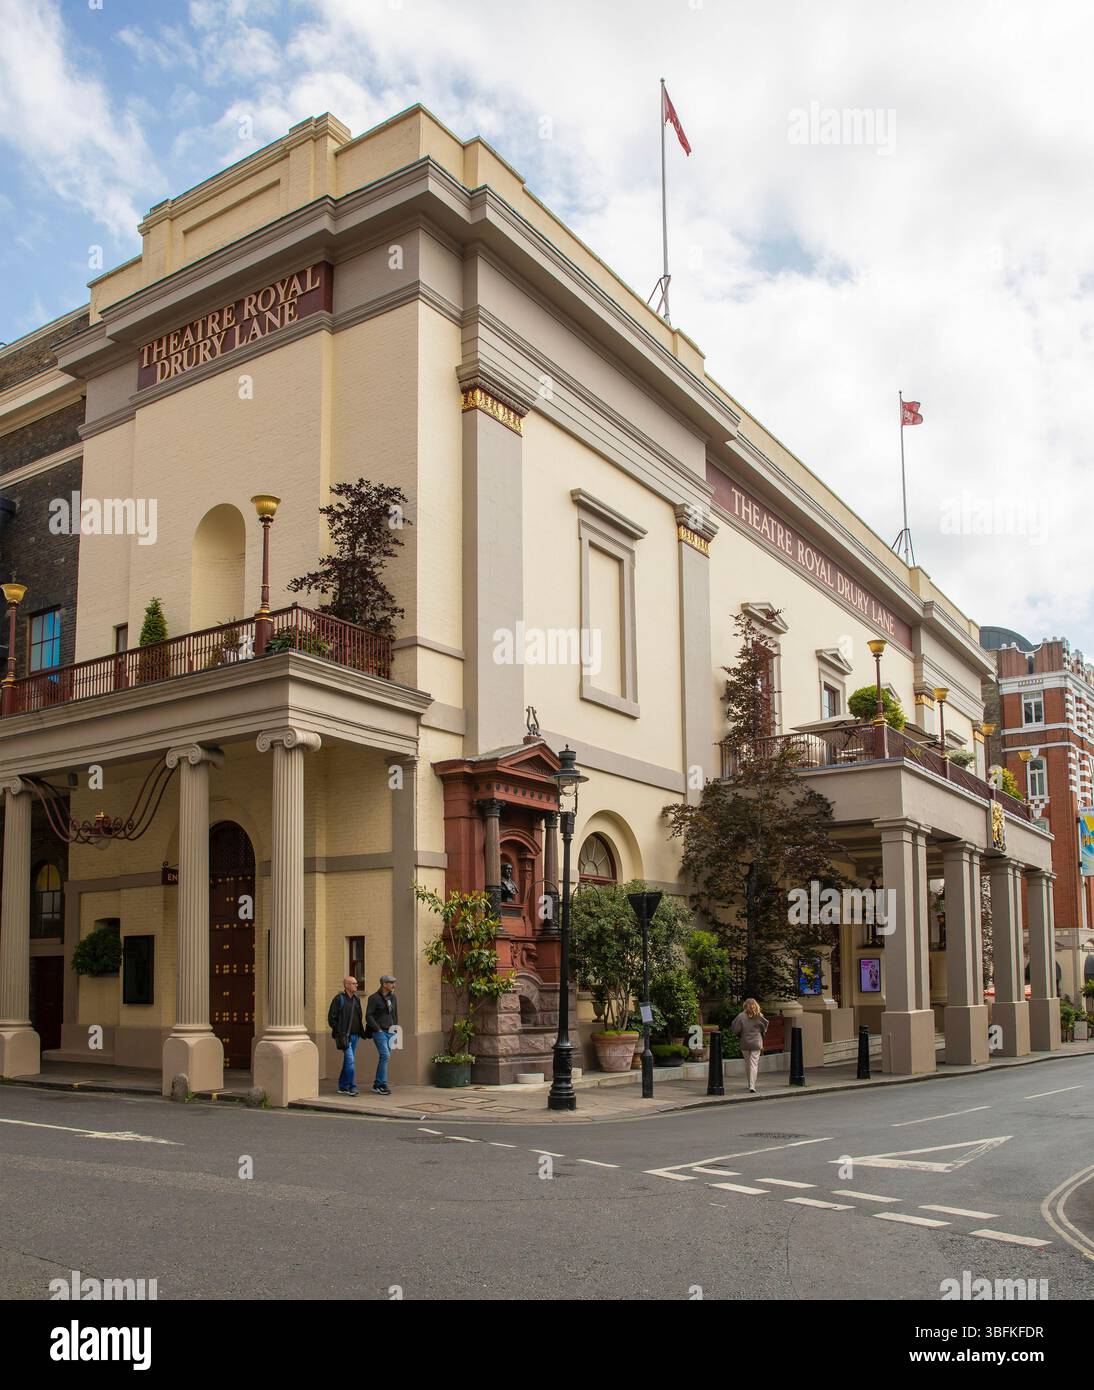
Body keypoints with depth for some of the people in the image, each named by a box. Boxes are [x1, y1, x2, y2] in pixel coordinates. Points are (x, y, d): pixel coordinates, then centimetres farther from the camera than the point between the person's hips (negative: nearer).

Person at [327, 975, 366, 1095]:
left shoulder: (356, 998, 11)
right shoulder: (339, 999, -9)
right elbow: (331, 1017, -8)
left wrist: (361, 1031, 13)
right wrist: (339, 1032, -11)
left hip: (355, 1035, 7)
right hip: (344, 1036, -7)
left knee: (348, 1061, 12)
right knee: (350, 1060, -13)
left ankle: (343, 1086, 20)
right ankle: (352, 1087, -11)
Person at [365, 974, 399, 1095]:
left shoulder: (393, 997, 12)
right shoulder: (374, 998, -7)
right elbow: (368, 1016, -10)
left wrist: (395, 1029, 13)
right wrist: (378, 1029, -13)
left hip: (389, 1031, 6)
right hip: (379, 1031, -6)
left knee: (385, 1057, 6)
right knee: (385, 1055, -17)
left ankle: (377, 1084, 16)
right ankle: (382, 1085, -14)